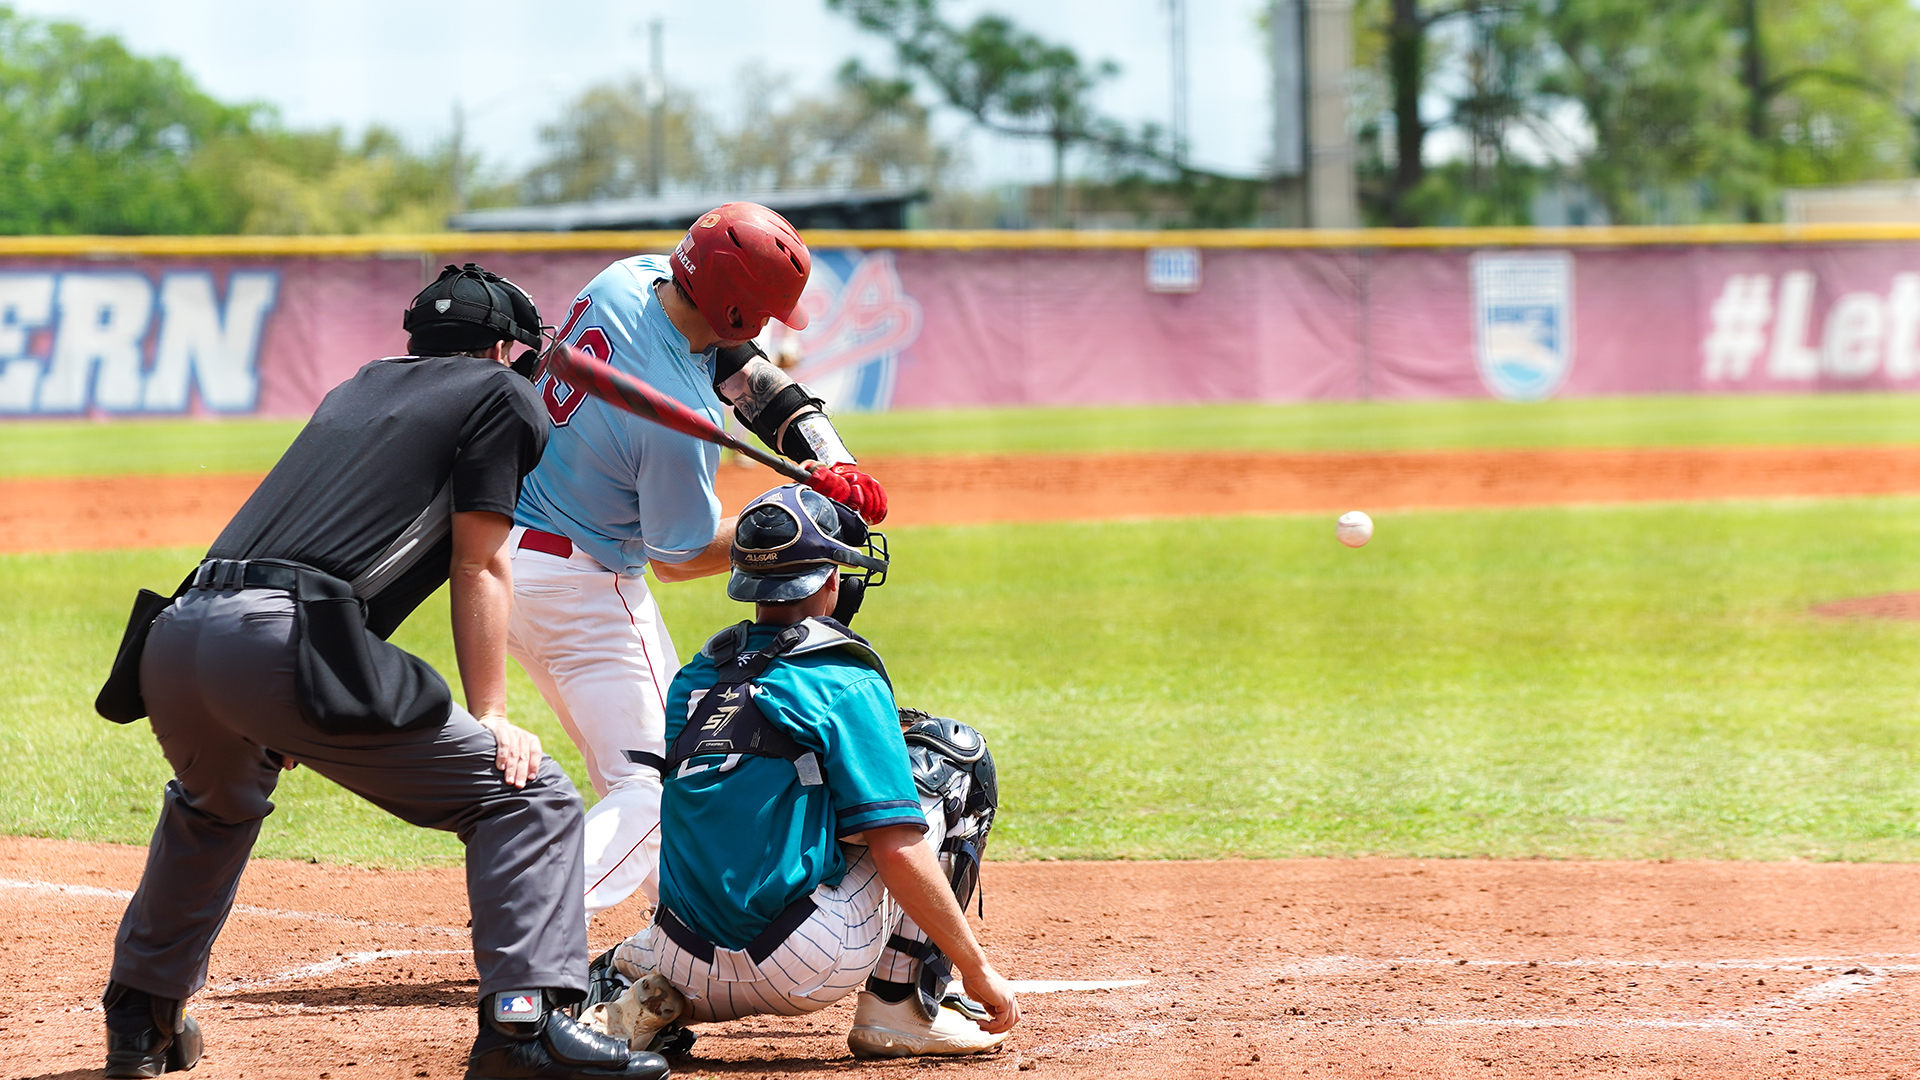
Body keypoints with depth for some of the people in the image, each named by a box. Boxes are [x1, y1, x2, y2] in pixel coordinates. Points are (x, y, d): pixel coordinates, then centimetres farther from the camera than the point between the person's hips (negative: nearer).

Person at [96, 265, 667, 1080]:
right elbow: (478, 568, 6)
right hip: (283, 639, -7)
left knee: (213, 808, 38)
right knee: (527, 794, -3)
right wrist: (489, 719, 4)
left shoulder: (357, 389, 32)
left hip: (176, 637, 7)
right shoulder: (503, 394, 13)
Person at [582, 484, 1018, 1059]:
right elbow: (899, 853, -13)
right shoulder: (845, 682, -6)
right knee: (953, 752, 8)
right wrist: (978, 972, -5)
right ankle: (899, 1006, 5)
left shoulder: (693, 679, 13)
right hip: (808, 968, -6)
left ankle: (639, 991, 11)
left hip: (693, 971, 6)